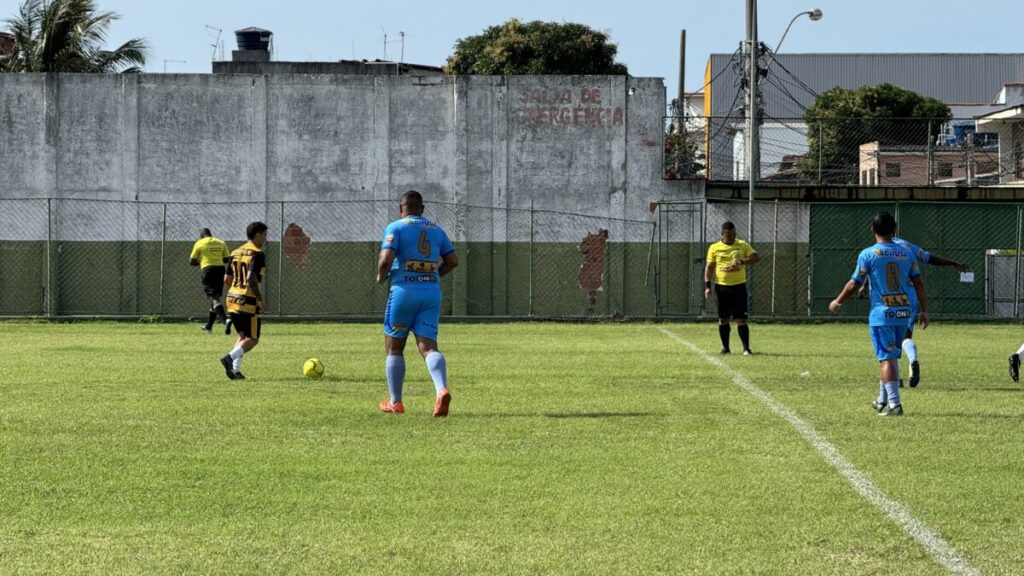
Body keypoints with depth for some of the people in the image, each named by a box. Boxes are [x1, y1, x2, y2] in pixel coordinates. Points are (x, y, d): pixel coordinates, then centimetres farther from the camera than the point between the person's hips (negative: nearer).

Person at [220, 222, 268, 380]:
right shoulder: (258, 254, -11)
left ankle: (235, 369, 5)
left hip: (233, 300, 8)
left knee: (242, 336, 19)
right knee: (252, 339, 1)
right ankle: (230, 358, -21)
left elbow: (227, 279, 13)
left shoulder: (236, 252, 12)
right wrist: (260, 299, -15)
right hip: (249, 302, -8)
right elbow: (251, 278, -23)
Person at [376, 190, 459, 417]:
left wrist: (381, 277, 5)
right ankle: (442, 389, -30)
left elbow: (385, 259, -14)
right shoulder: (436, 229, 15)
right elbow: (453, 260, 13)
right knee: (428, 346, -3)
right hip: (432, 292, 4)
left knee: (393, 348, 11)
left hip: (404, 290, -4)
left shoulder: (396, 227, -1)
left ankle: (395, 402, 14)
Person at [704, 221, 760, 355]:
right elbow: (709, 267, 5)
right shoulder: (714, 248, 3)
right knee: (723, 319, 6)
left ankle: (746, 348, -2)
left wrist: (742, 262, -22)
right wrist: (707, 286, -4)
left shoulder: (742, 245, 4)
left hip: (739, 285, -1)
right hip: (721, 286, 1)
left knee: (741, 319, -5)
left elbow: (756, 257, -5)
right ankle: (725, 347, 16)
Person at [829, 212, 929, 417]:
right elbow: (918, 283, 6)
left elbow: (854, 284, -3)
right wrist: (924, 311, 13)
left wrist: (837, 302, 12)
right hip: (903, 313, 5)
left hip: (881, 314, -5)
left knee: (886, 358, -5)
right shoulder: (906, 253, 6)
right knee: (892, 357, 17)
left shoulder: (868, 254, -7)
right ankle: (883, 401, 26)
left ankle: (894, 404, -13)